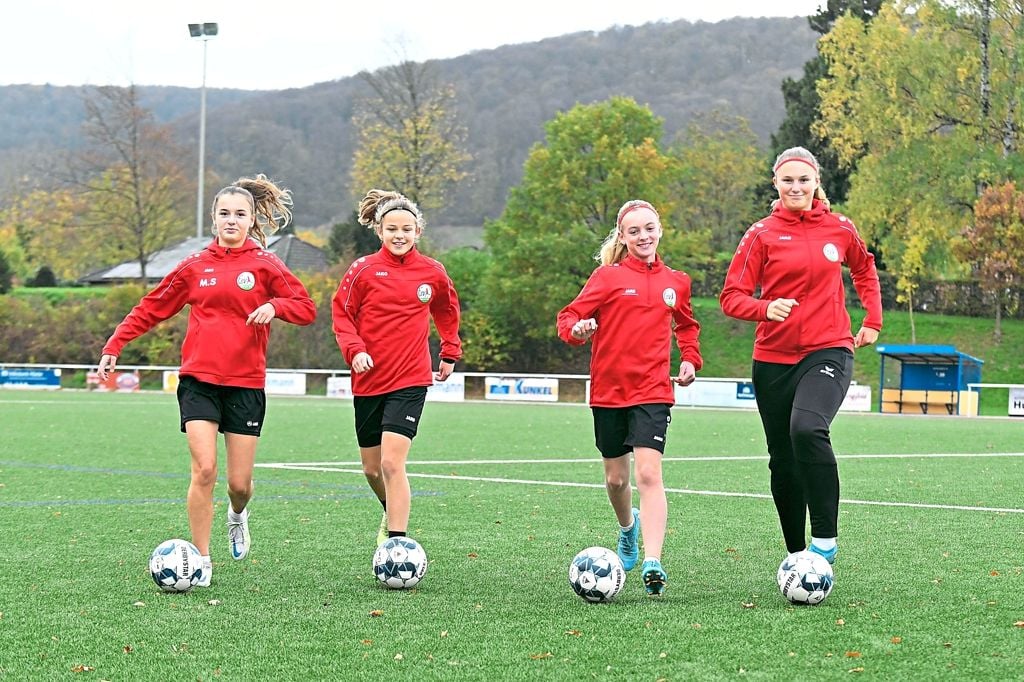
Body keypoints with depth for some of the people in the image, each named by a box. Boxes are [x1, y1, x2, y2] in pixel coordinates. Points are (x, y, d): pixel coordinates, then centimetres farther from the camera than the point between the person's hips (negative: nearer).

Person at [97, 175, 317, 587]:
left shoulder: (264, 264, 4)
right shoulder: (196, 267, 8)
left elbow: (306, 308, 0)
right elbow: (152, 308, 13)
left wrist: (274, 306, -20)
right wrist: (114, 346, 6)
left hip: (246, 383, 0)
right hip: (198, 380, 0)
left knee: (239, 482, 0)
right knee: (204, 469, -14)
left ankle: (237, 515, 38)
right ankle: (201, 561, -2)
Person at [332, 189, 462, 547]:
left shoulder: (433, 273, 1)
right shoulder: (364, 270, -4)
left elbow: (447, 312, 20)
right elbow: (341, 313, 2)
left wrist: (450, 353, 20)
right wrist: (354, 350, -13)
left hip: (410, 379, -2)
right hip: (369, 378, 2)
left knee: (392, 463, -17)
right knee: (372, 468, 13)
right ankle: (391, 514, 43)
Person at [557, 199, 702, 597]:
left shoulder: (675, 282, 8)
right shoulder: (608, 277, -1)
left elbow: (686, 325, 27)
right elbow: (569, 316, -5)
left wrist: (690, 359, 12)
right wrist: (576, 329, -27)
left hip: (652, 390, 0)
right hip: (609, 389, 0)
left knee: (649, 474, -17)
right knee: (616, 478, 12)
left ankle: (652, 564, -23)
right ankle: (628, 526, 46)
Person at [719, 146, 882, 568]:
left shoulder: (840, 229, 5)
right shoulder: (762, 234, 0)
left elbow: (863, 268, 26)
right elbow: (732, 297, -3)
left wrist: (873, 321, 20)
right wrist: (766, 308, -22)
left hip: (828, 351, -2)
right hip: (774, 359, 2)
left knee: (807, 429, -29)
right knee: (782, 460, 8)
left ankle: (825, 539, -22)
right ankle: (796, 554, 23)